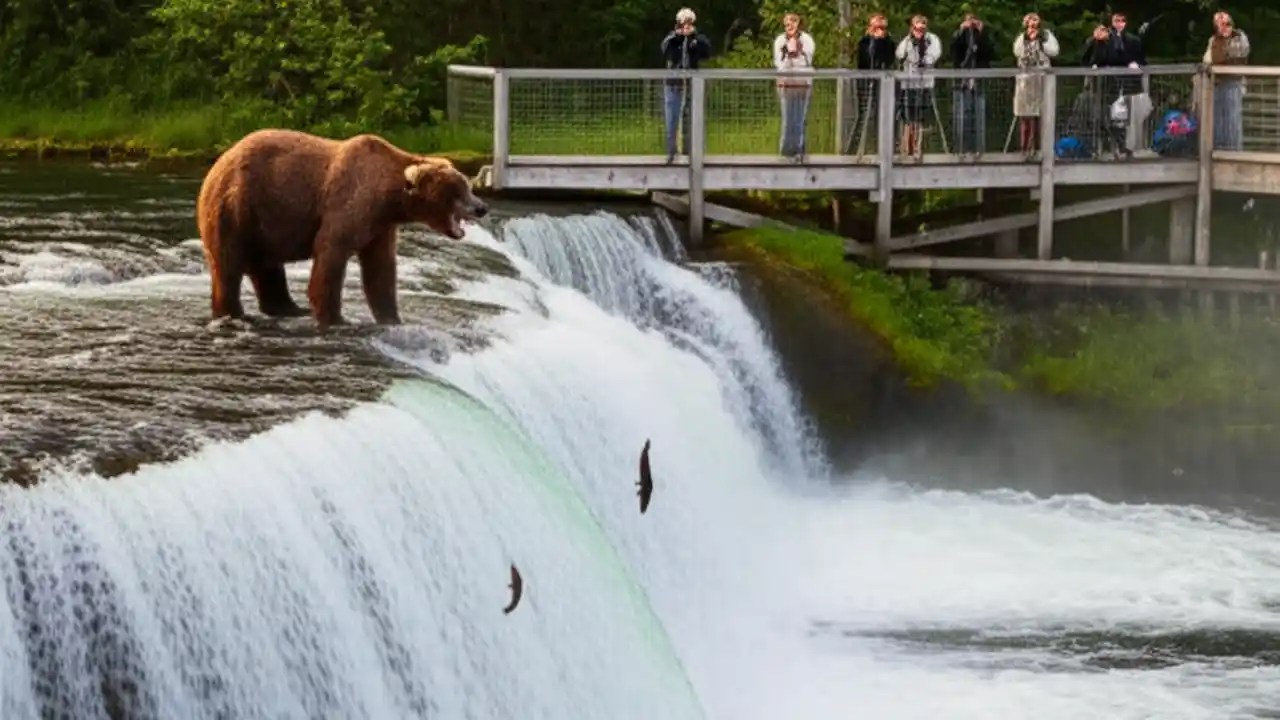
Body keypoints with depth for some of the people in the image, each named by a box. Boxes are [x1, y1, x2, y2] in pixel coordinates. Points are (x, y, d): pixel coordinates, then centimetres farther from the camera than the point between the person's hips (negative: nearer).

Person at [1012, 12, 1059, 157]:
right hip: (1025, 79, 2)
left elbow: (1054, 51, -6)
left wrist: (1039, 40, -7)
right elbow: (1017, 52, -2)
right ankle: (1025, 145, 3)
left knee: (1038, 112, -8)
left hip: (1041, 79, -2)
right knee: (1025, 112, -1)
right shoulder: (1021, 38, 14)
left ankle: (1034, 144, -6)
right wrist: (1026, 38, -6)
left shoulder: (1046, 35, 6)